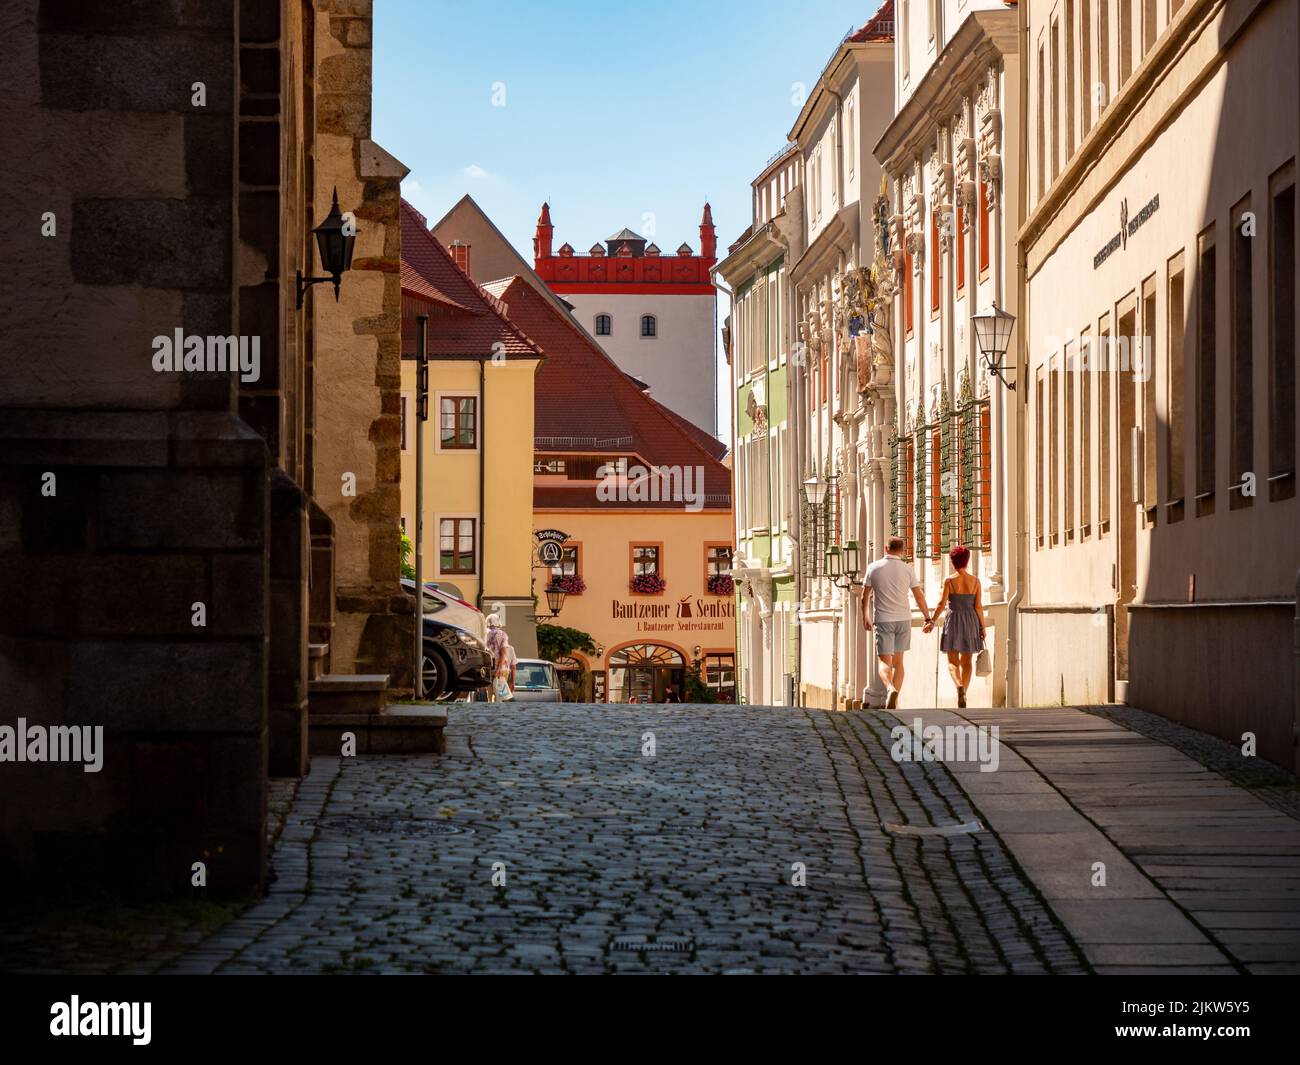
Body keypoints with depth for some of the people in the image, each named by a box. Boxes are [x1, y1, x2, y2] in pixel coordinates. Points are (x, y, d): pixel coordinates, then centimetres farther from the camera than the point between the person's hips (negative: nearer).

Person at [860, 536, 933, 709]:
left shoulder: (873, 568, -2)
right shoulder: (907, 569, -2)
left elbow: (865, 596, 6)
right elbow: (919, 596, 2)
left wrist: (865, 617, 20)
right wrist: (928, 618, 12)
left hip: (882, 620, -2)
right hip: (904, 619, 2)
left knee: (884, 662, -4)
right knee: (898, 662, 14)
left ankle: (891, 689, -33)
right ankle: (894, 701, 10)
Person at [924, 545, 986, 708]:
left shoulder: (949, 581, -7)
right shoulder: (975, 581, -1)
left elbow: (942, 604, -10)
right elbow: (978, 606, -3)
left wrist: (932, 622, -1)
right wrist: (982, 627, 4)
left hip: (953, 621, -2)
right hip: (971, 622, 2)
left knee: (953, 662, 1)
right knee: (966, 661, 13)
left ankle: (960, 687, -26)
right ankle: (963, 695, 13)